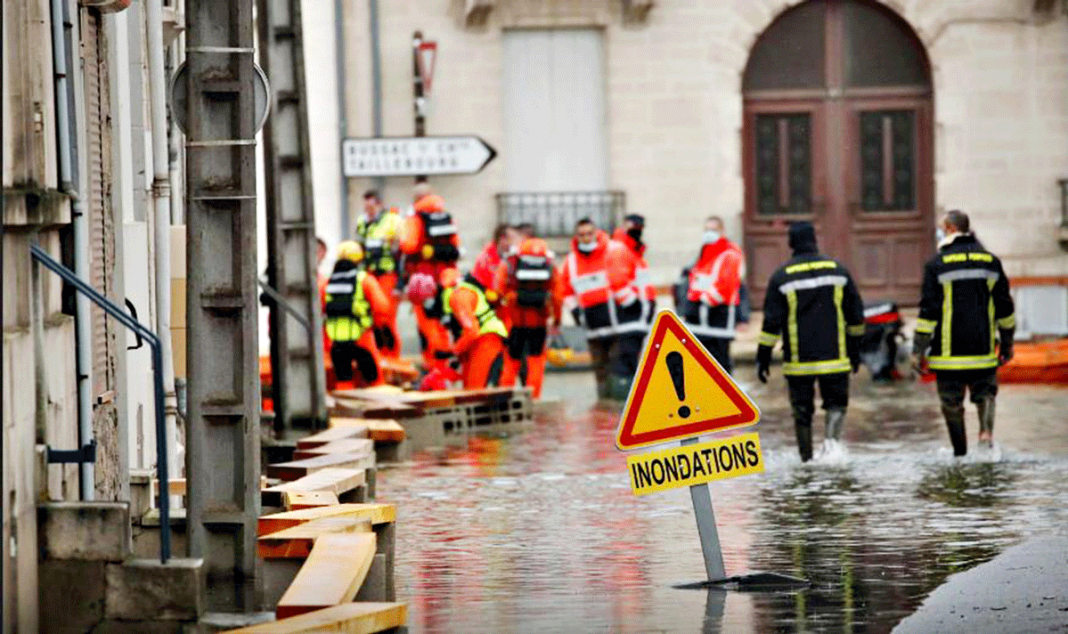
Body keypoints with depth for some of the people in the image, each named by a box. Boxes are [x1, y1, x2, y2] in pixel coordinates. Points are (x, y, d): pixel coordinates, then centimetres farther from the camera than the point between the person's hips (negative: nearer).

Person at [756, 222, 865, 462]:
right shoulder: (837, 270, 3)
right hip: (834, 357, 1)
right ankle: (832, 440, -15)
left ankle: (807, 460, 10)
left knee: (802, 411, 8)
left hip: (799, 361, -1)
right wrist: (855, 350, 19)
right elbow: (856, 315, 8)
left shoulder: (781, 277, -3)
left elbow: (771, 322, -5)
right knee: (836, 403, 11)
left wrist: (763, 357, 1)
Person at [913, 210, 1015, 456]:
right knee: (985, 393, 15)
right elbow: (1004, 307, 11)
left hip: (949, 350, -3)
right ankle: (986, 431, -11)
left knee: (952, 403, 6)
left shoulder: (937, 264, -6)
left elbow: (929, 309, -8)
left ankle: (960, 453, 8)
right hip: (983, 350, 3)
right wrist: (1007, 343, 20)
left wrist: (919, 349, -3)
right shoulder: (990, 261, 7)